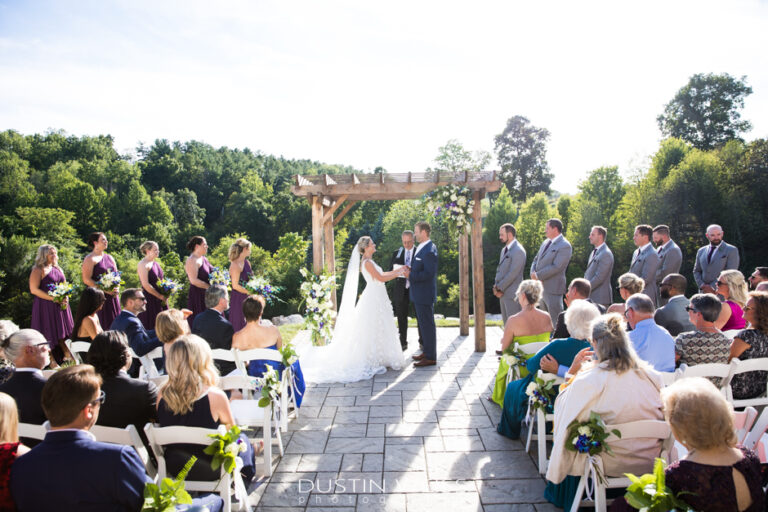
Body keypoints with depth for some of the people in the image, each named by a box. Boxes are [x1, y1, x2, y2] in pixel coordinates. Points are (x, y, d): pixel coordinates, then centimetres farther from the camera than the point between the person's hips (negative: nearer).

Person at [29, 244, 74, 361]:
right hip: (45, 307, -7)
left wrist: (65, 298, 1)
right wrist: (53, 298, -19)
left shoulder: (58, 269, 16)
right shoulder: (38, 270, -6)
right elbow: (34, 289, -13)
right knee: (49, 336, -4)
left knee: (63, 334, 6)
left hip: (61, 306, 7)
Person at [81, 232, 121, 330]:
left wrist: (117, 288, 0)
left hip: (112, 296, 7)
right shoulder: (90, 259, -5)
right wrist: (105, 290, -18)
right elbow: (86, 280, -13)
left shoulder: (109, 258, 16)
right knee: (101, 326, -7)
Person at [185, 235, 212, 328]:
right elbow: (194, 280, -21)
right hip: (197, 296, -8)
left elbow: (211, 274, 25)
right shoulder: (192, 260, -13)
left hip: (208, 296, 8)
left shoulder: (204, 259, 14)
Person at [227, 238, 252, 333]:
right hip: (238, 299, -8)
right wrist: (250, 292, -16)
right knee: (239, 327, 0)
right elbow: (235, 285, -19)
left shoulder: (247, 262, 9)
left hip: (247, 299, 8)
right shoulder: (235, 265, -17)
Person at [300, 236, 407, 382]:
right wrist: (398, 273, -8)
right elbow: (381, 278, -17)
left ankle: (376, 359, 21)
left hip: (377, 299, 9)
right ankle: (370, 361, 3)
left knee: (378, 330, 13)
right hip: (373, 300, -9)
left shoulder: (369, 262, 14)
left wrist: (398, 271, 15)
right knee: (372, 331, -4)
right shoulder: (367, 262, -15)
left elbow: (380, 275, 18)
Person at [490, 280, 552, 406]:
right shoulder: (547, 317, -6)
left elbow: (504, 349, -10)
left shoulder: (513, 321, -20)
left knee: (504, 360, 28)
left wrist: (504, 340, 12)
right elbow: (549, 341, 9)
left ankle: (499, 398, 46)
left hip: (523, 370, -4)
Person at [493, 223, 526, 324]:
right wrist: (496, 285, 3)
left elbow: (513, 273, -18)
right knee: (506, 322, 14)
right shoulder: (504, 250, 17)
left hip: (512, 293, -9)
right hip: (503, 292, 9)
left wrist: (500, 288, -14)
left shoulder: (518, 251, -14)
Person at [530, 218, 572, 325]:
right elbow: (536, 259, 18)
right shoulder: (546, 242, 15)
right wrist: (533, 273, -2)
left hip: (553, 288, -8)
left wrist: (538, 275, -16)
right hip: (540, 286, 8)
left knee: (555, 319, -3)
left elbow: (556, 267, -20)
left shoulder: (565, 246, -13)